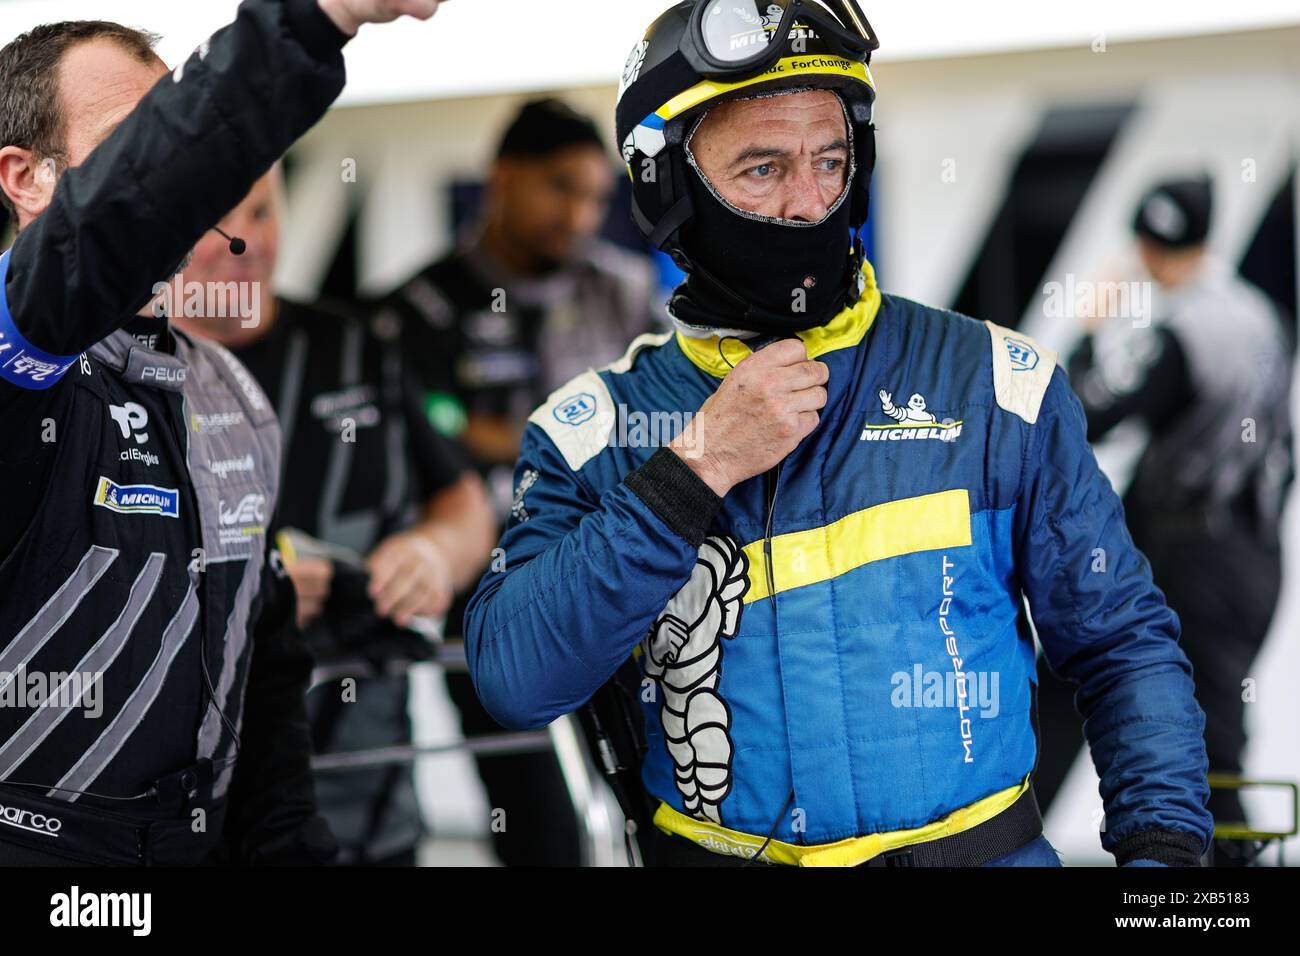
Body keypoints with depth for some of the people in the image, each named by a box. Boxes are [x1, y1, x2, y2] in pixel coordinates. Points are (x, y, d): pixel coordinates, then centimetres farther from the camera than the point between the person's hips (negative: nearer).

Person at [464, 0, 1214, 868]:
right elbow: (515, 682, -10)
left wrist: (1163, 844, -6)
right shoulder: (597, 431, 3)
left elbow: (1122, 642, 8)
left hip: (978, 847, -1)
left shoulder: (994, 388, 3)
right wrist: (698, 470, -14)